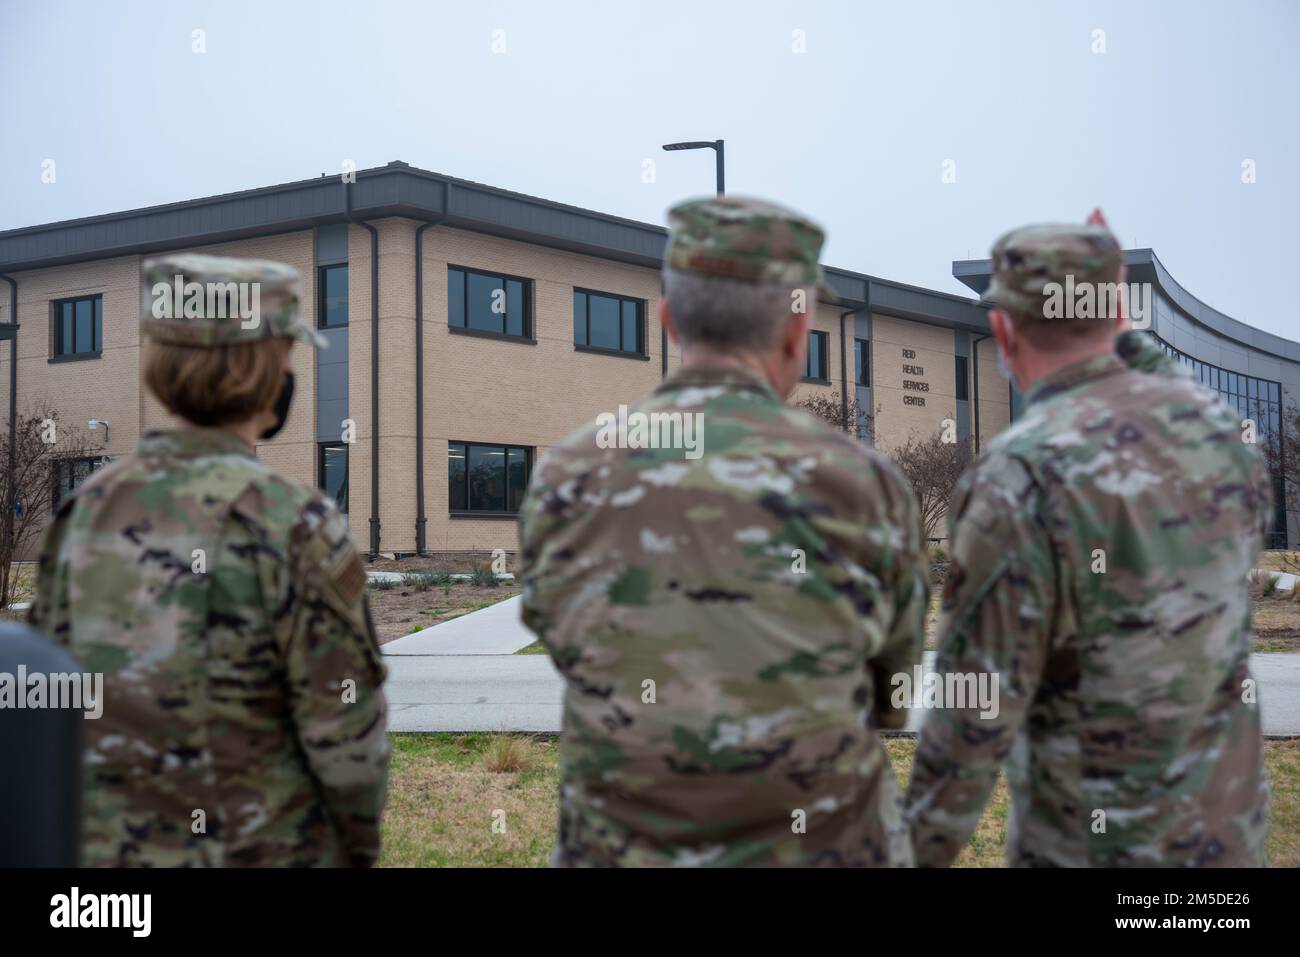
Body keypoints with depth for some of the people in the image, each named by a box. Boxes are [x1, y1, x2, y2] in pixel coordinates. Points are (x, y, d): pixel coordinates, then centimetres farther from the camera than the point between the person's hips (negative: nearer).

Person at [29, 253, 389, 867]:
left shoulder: (87, 509, 0)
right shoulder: (292, 524, -17)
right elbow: (343, 723, -15)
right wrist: (362, 843, 2)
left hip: (109, 846, 5)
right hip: (263, 850, -5)